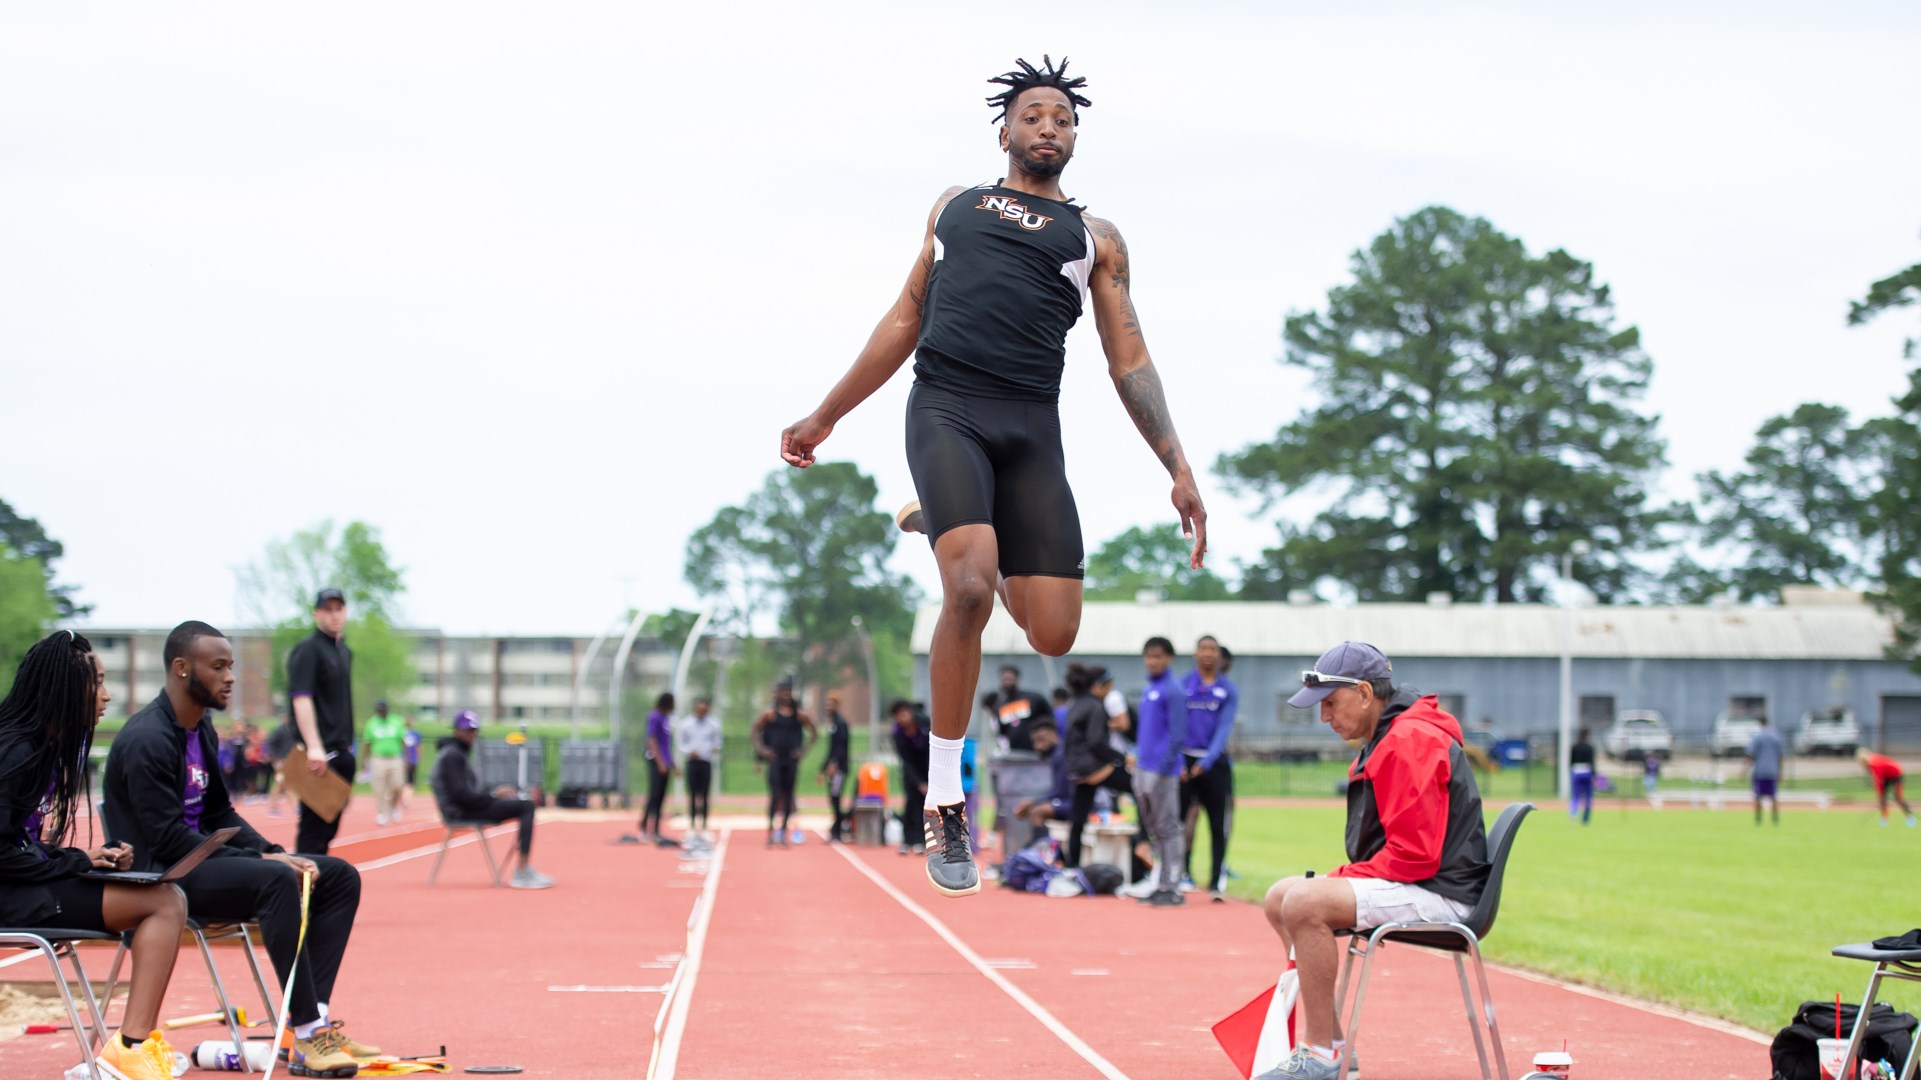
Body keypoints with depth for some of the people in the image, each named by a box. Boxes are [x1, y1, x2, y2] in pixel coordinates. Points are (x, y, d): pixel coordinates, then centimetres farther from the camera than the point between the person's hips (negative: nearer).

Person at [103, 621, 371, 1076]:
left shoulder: (201, 729, 14)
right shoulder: (146, 740, -16)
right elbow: (168, 839, -22)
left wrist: (274, 853, 0)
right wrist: (260, 860, -21)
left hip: (202, 862, 10)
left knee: (339, 876, -1)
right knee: (276, 880, -35)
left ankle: (309, 1022, -11)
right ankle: (307, 1032, -32)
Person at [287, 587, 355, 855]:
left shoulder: (344, 652, 18)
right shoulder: (307, 649, -8)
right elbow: (301, 699, -18)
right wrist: (314, 748, -26)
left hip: (341, 752, 8)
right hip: (318, 757, -8)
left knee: (329, 828, 10)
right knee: (314, 826, -10)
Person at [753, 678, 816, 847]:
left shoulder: (799, 715, 4)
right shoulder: (771, 714, -2)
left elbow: (813, 732, 13)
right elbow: (755, 730, 3)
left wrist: (804, 749, 4)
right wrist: (761, 749, -5)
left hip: (791, 761, 3)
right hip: (775, 760, -3)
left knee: (788, 796, 6)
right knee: (775, 795, -10)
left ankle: (785, 830, 14)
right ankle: (770, 831, -5)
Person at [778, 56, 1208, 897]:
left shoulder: (1095, 238, 18)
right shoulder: (954, 206, 21)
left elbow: (1129, 362, 13)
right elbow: (905, 321, 25)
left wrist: (1178, 468, 2)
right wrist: (825, 416, 23)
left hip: (1031, 429, 2)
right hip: (946, 410, -1)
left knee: (1054, 634, -5)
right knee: (969, 590, -25)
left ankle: (949, 526, 28)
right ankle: (944, 803, -10)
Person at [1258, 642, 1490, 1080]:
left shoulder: (1410, 741, -18)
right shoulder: (1381, 741, 17)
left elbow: (1414, 855, -23)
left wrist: (1342, 879, -15)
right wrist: (1336, 880, 5)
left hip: (1440, 894, -11)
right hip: (1405, 883, 11)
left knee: (1305, 903, -27)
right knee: (1280, 897, 14)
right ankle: (1329, 1044, 10)